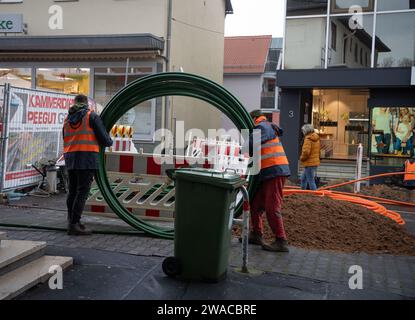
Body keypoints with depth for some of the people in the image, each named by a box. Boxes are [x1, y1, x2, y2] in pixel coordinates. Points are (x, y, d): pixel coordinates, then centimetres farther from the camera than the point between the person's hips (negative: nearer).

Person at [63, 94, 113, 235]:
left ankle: (72, 222, 17)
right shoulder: (92, 116, -1)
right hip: (87, 158, -6)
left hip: (70, 158, 6)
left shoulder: (67, 119, 16)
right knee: (82, 192, -6)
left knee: (72, 191, 12)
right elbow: (103, 138, -5)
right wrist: (109, 142, 17)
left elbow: (66, 140, 19)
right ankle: (74, 224, -9)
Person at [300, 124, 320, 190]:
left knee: (311, 181, -5)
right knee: (303, 178, 21)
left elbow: (306, 152, -25)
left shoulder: (308, 139, -17)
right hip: (315, 162, 10)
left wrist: (302, 158, -8)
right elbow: (318, 151, 17)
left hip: (309, 163, -10)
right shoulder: (316, 139, 11)